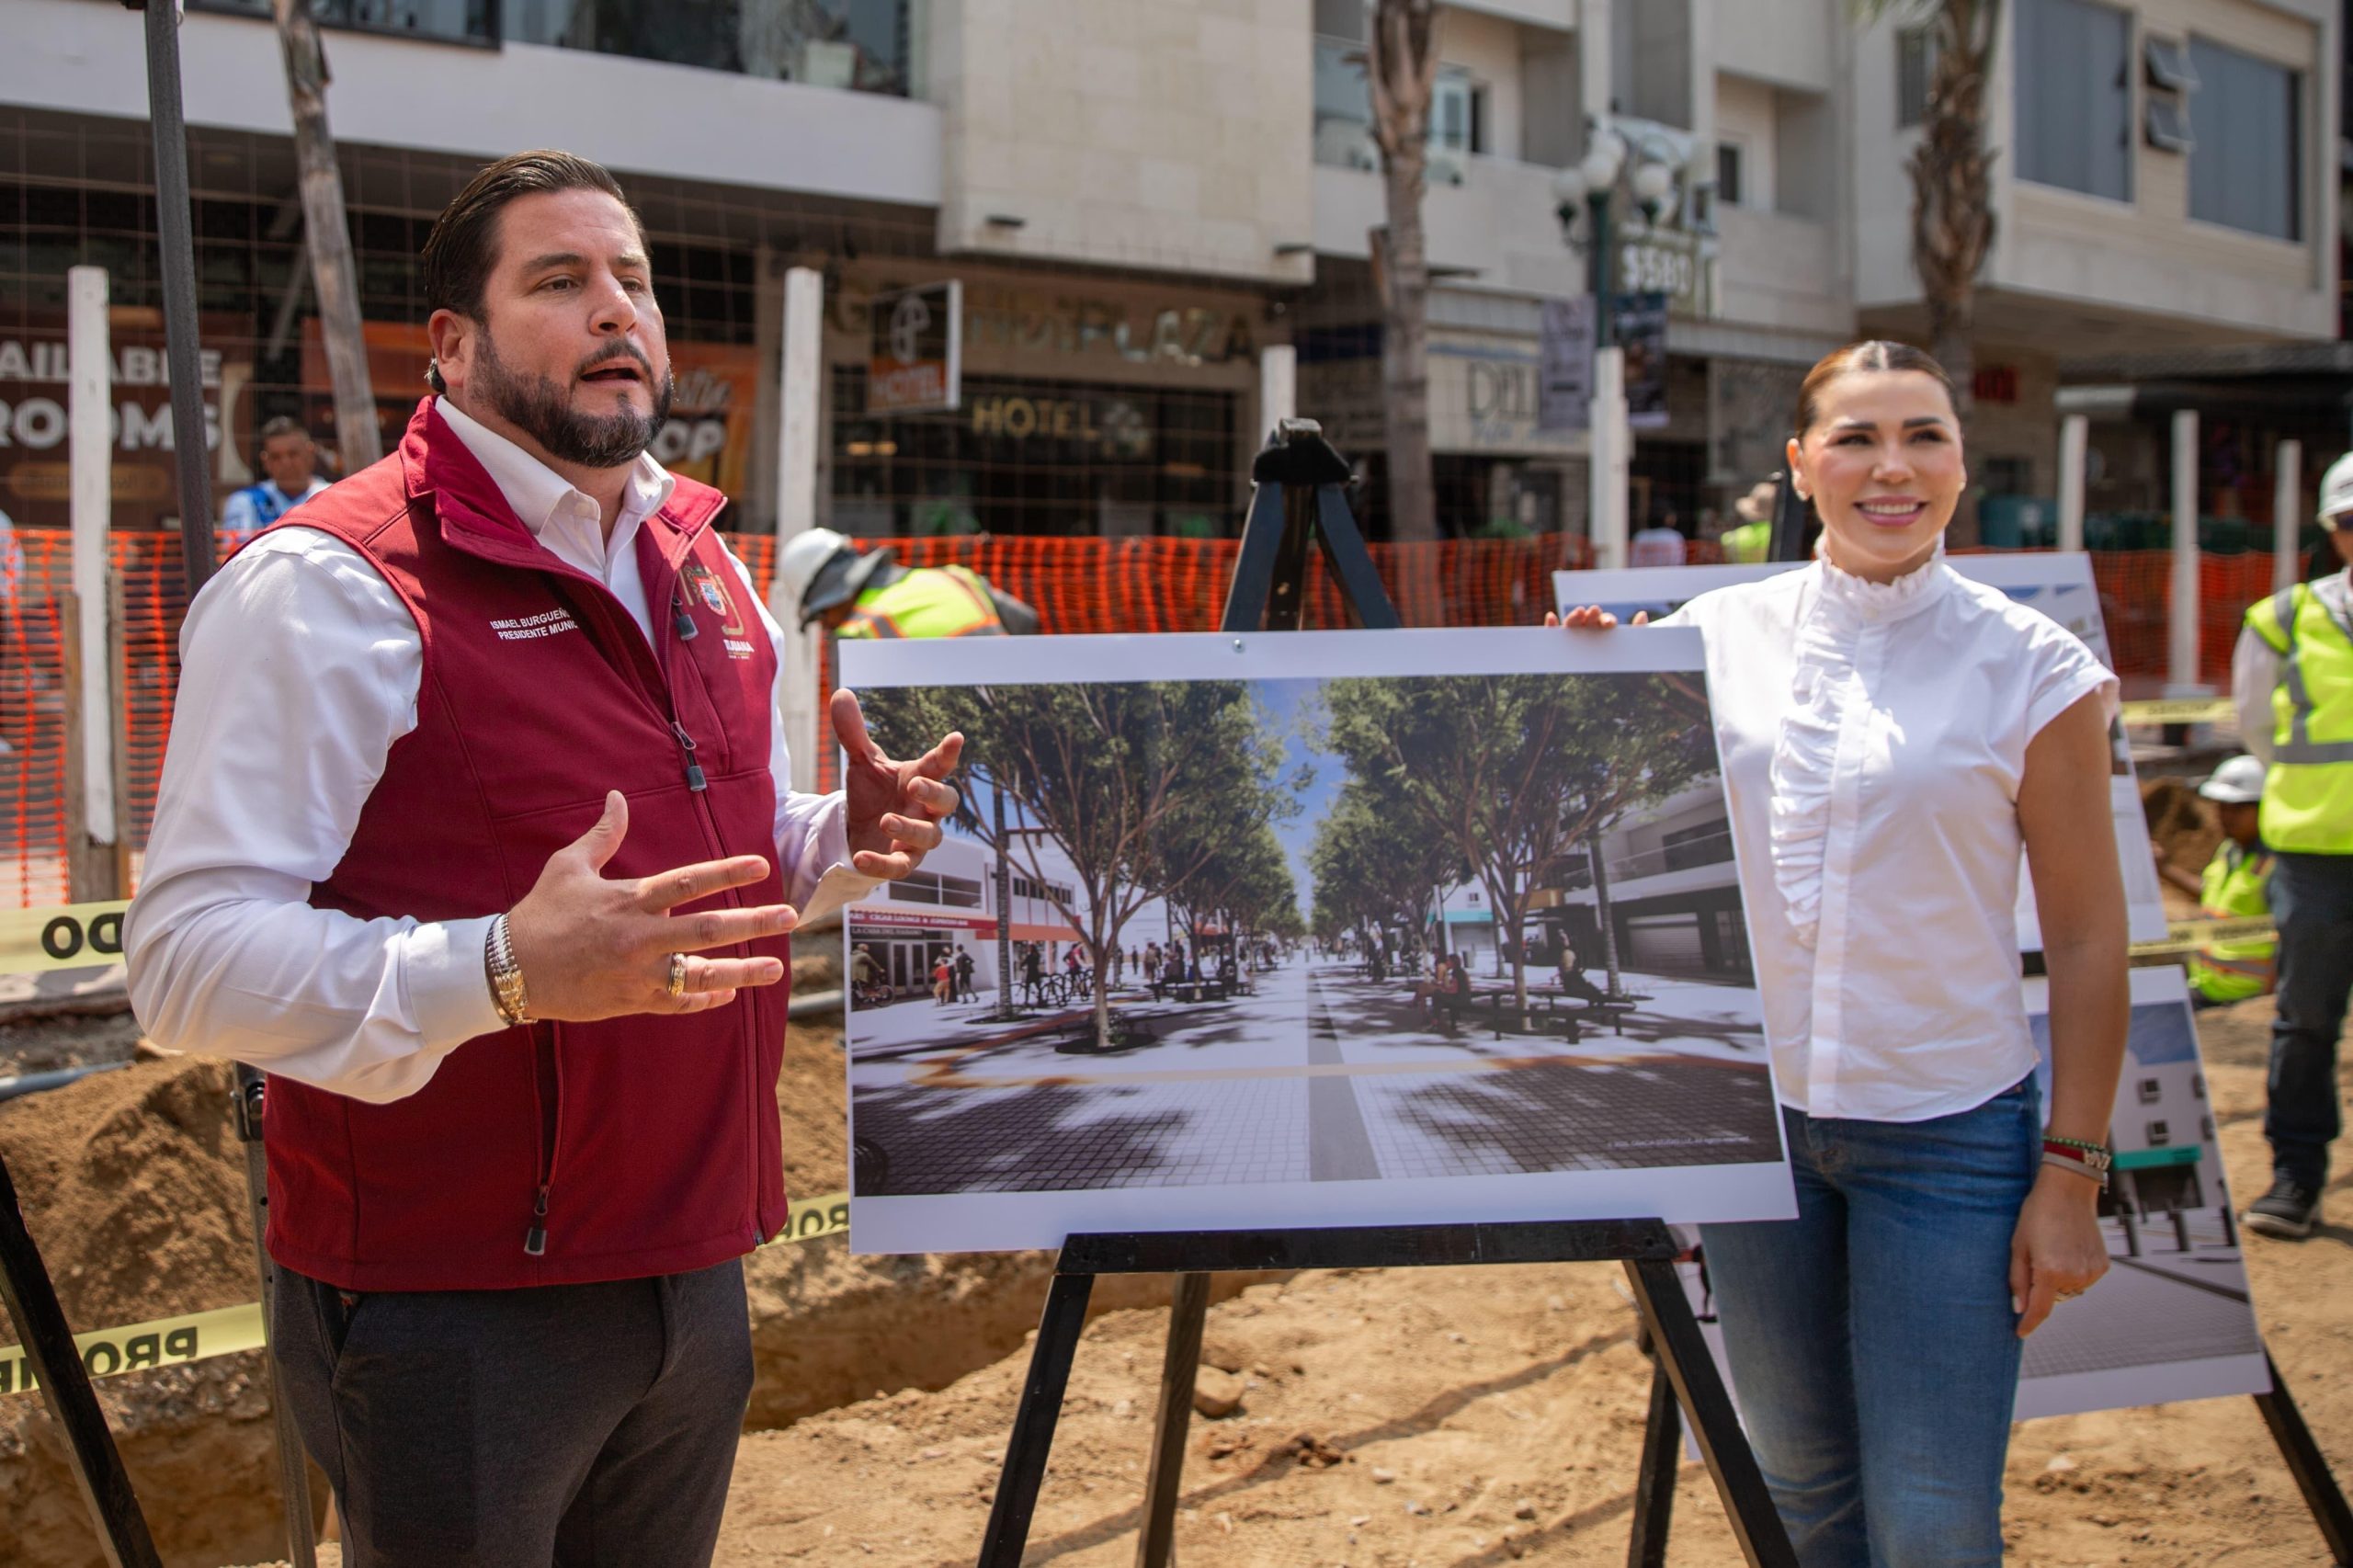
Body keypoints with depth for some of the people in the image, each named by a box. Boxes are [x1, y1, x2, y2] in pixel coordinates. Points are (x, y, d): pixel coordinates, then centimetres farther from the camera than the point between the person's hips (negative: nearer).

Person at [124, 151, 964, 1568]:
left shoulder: (707, 568, 12)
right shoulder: (328, 586, -14)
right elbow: (191, 961, -22)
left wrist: (846, 842, 3)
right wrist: (506, 971, -34)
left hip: (696, 1282, 7)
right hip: (453, 1313, -7)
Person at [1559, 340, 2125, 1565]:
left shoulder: (2028, 665, -7)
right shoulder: (1718, 635, 1)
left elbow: (2086, 936, -5)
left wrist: (2070, 1169, -8)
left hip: (1948, 1130, -3)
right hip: (1750, 1109, 3)